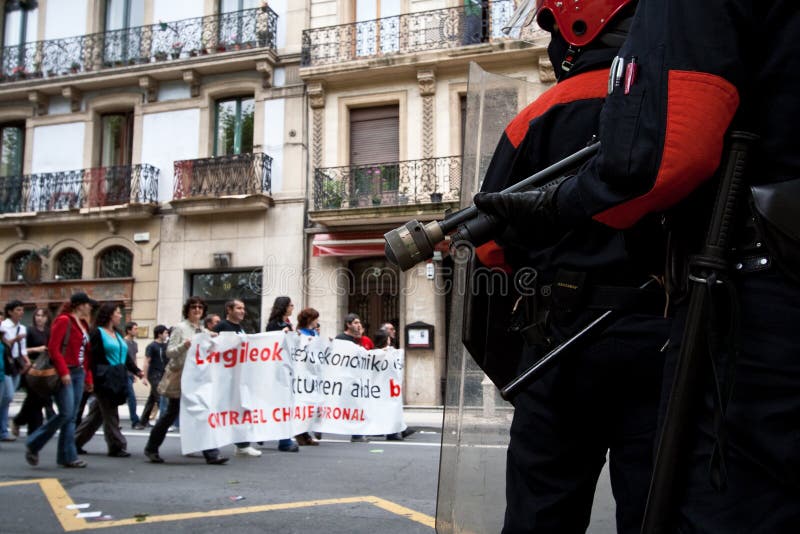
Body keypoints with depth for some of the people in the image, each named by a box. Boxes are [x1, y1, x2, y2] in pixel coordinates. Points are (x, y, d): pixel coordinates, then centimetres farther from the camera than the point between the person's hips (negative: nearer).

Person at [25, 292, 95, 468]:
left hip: (78, 373, 8)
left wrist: (88, 377, 15)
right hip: (64, 374, -8)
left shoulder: (83, 324, 15)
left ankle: (67, 456, 9)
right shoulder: (63, 321, -8)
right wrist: (63, 372, -20)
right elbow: (53, 348, -15)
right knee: (65, 413, -11)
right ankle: (33, 444, 6)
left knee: (71, 417, 6)